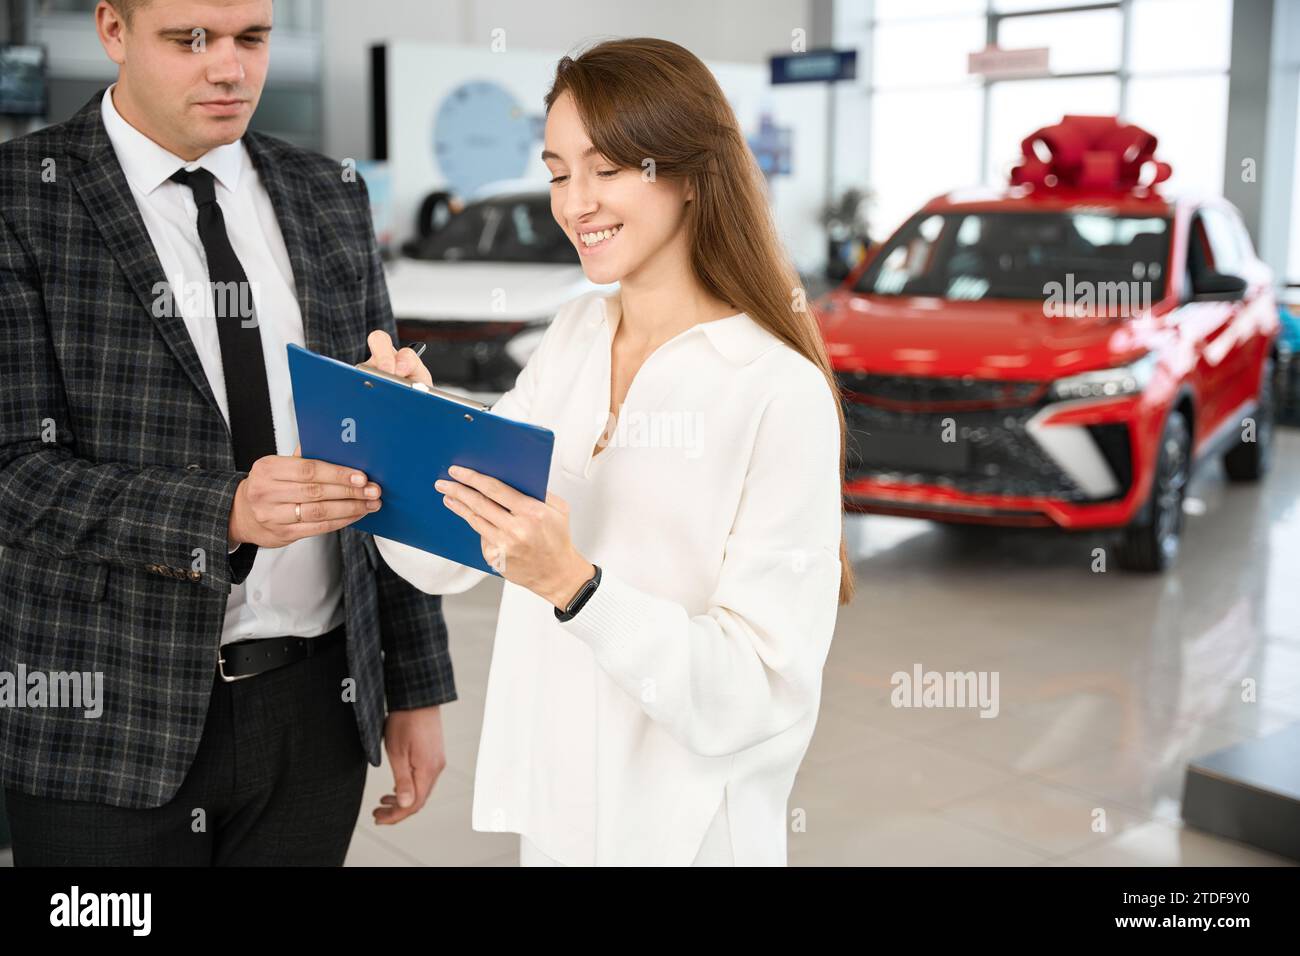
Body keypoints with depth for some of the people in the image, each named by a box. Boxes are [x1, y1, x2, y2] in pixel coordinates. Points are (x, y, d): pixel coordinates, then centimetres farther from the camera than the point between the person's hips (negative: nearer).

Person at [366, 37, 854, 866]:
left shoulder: (782, 393, -19)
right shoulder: (573, 339, 0)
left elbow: (760, 699, -21)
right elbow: (443, 561, 1)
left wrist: (571, 584, -31)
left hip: (682, 830, -5)